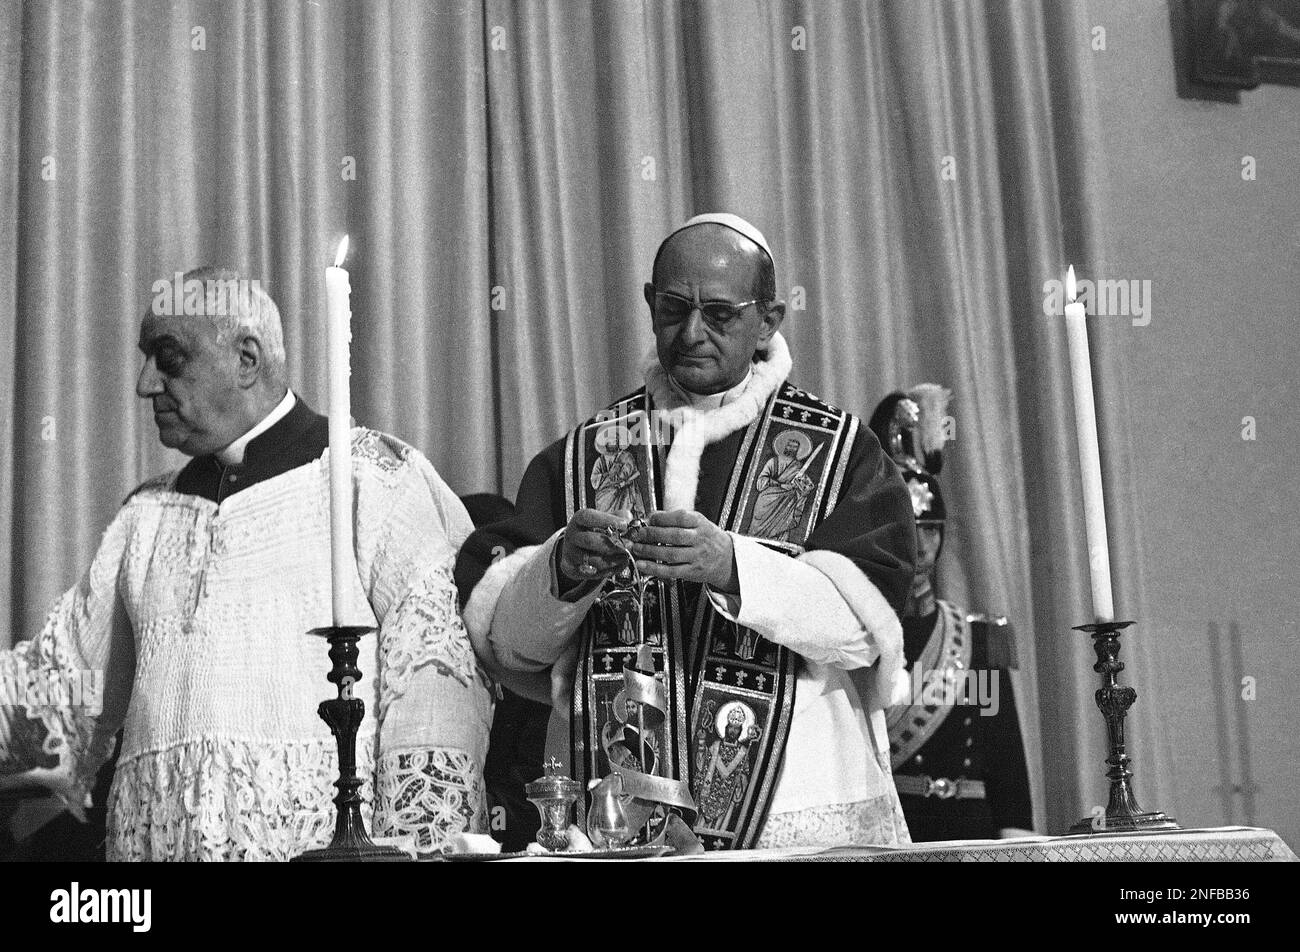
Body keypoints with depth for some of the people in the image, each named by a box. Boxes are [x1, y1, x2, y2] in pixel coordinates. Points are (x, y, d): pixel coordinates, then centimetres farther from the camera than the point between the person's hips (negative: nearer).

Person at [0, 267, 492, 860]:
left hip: (327, 832, -5)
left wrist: (419, 845, -16)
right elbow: (57, 677, 21)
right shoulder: (148, 513, 20)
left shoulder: (370, 473, 0)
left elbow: (437, 668, -8)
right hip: (153, 838, 5)